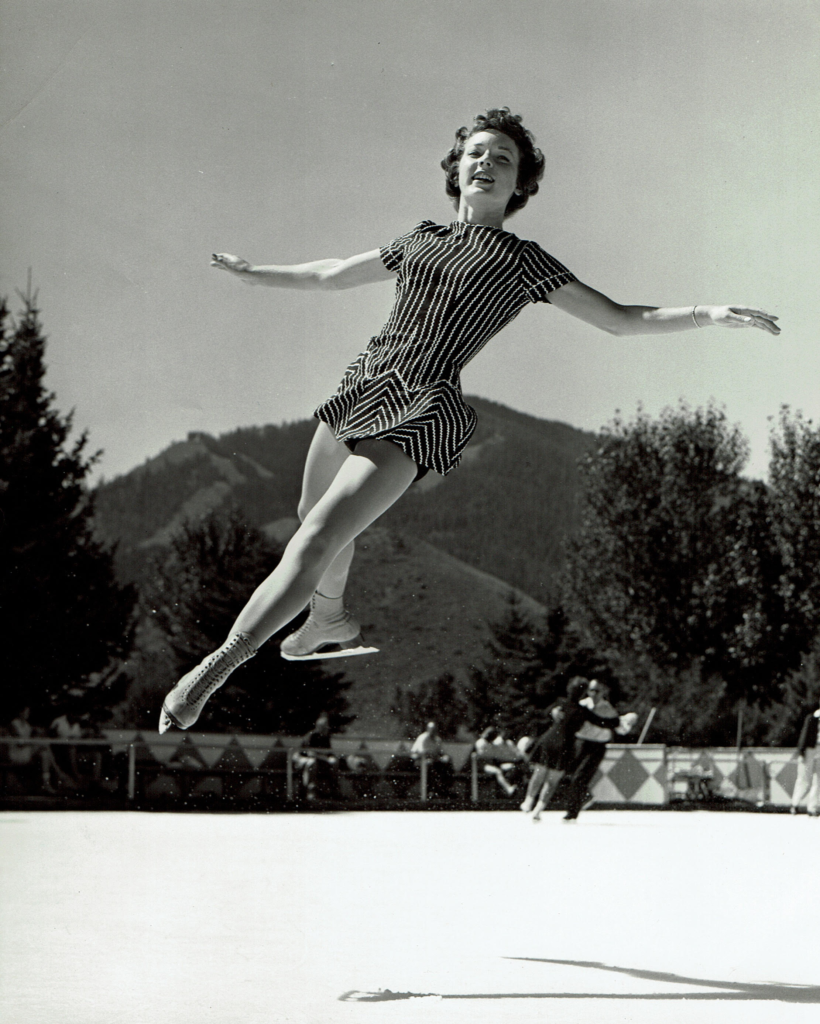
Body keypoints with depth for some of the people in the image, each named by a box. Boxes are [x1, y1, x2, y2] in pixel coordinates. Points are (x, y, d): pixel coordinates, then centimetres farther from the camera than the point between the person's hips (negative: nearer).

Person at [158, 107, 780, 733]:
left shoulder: (523, 261, 6)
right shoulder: (421, 239, 18)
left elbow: (620, 319, 6)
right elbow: (332, 275, 33)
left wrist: (709, 315, -6)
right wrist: (256, 274, 43)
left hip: (418, 413, -6)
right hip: (359, 387, 6)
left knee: (314, 544, -17)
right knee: (314, 515, 22)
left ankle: (212, 672, -14)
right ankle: (331, 622, 52)